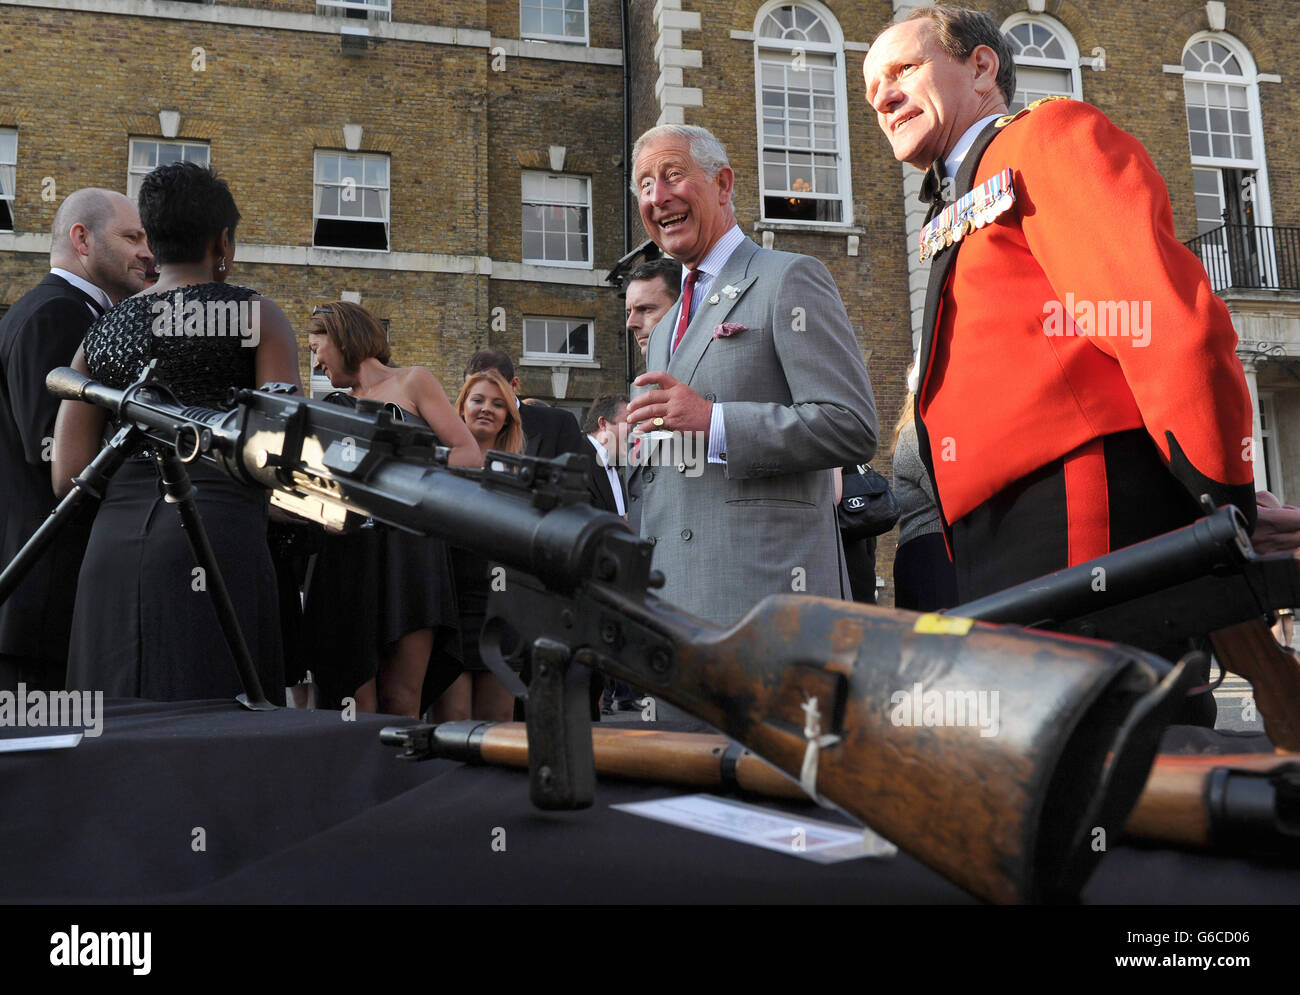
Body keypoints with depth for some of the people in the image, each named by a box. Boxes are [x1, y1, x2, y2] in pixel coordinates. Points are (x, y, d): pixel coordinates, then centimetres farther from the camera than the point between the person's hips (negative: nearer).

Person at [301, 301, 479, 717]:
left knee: (400, 705, -6)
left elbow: (470, 457, 0)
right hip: (347, 554, 4)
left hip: (407, 549, -4)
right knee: (357, 703, -4)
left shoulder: (412, 382, 11)